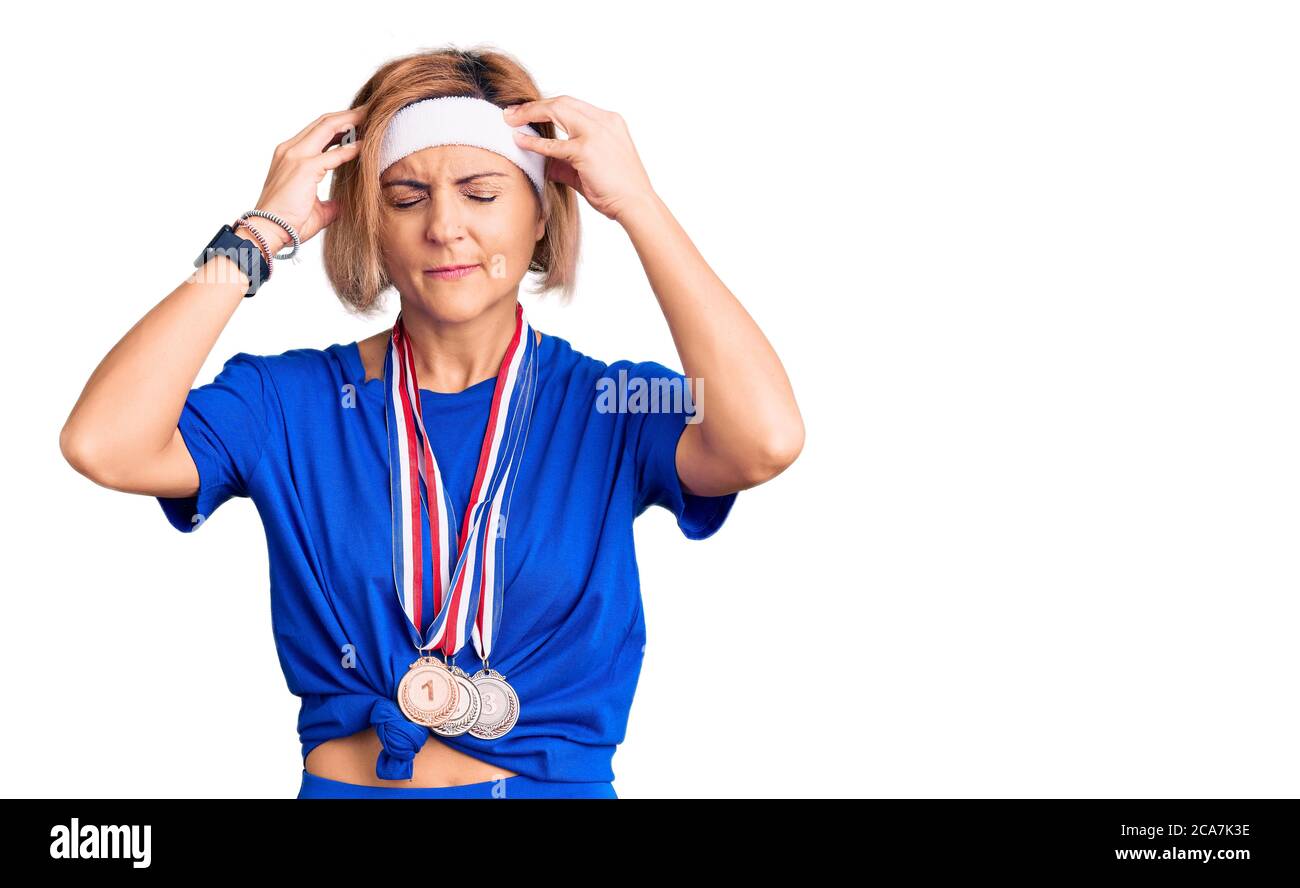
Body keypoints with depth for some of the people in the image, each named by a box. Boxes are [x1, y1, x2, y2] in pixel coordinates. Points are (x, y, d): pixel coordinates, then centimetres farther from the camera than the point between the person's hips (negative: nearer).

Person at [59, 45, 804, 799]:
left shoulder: (610, 407, 2)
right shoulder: (290, 402, 6)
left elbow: (767, 440, -18)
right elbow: (103, 444, -9)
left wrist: (638, 203, -9)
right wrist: (264, 232, -5)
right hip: (343, 780, 2)